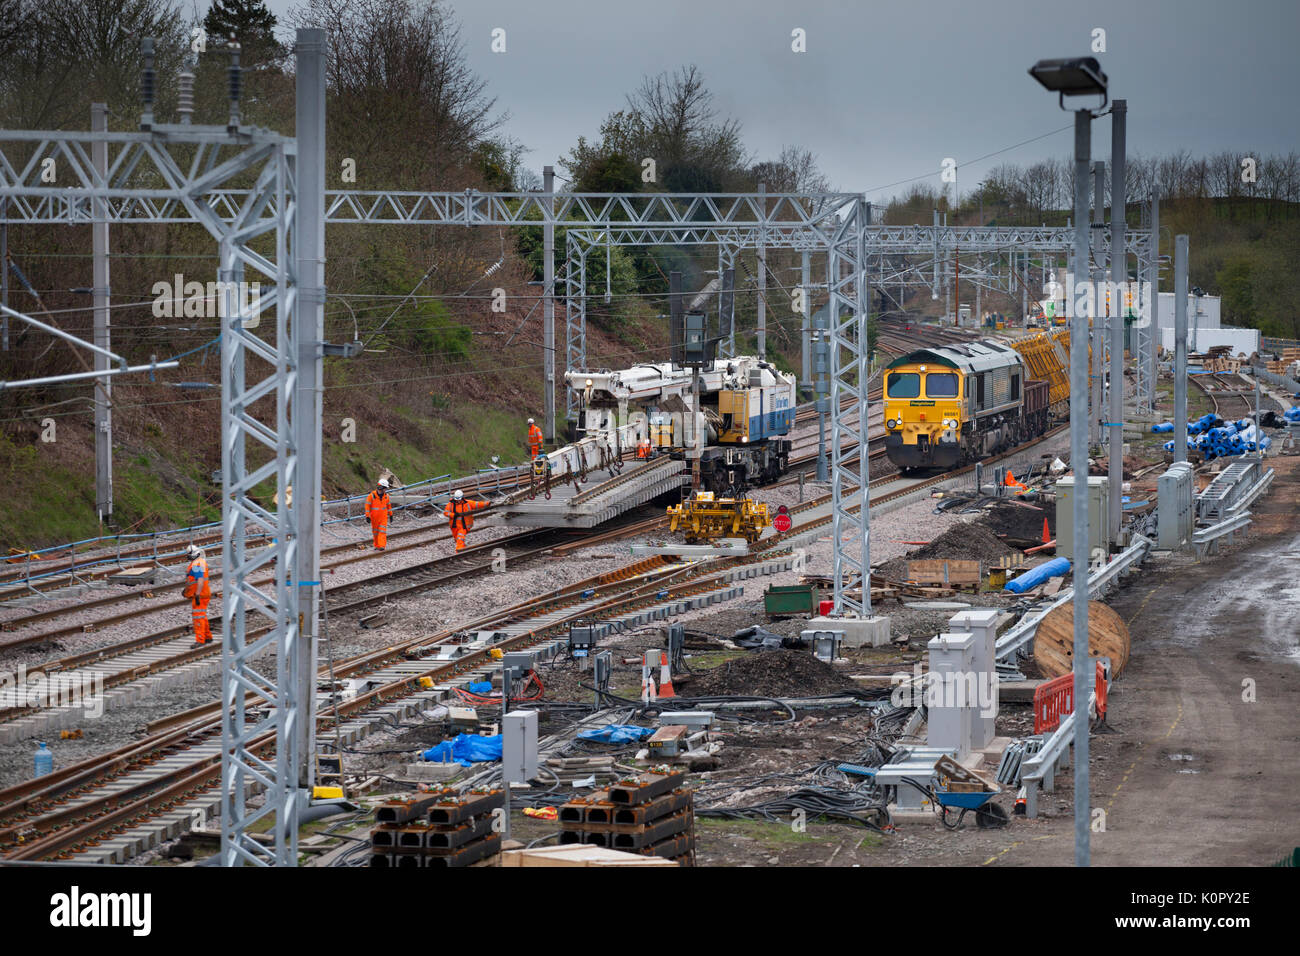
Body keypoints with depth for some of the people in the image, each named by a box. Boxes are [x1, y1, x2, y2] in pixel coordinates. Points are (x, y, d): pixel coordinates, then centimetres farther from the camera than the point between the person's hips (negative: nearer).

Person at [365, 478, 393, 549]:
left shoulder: (386, 496, 2)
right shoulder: (372, 495, -11)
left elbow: (388, 505, 15)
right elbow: (367, 506, -9)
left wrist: (390, 514, 18)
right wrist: (367, 516, -13)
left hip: (383, 517, 2)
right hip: (374, 517, -2)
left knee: (382, 531, -11)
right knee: (375, 532, 8)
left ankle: (382, 546, -17)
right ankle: (376, 546, 20)